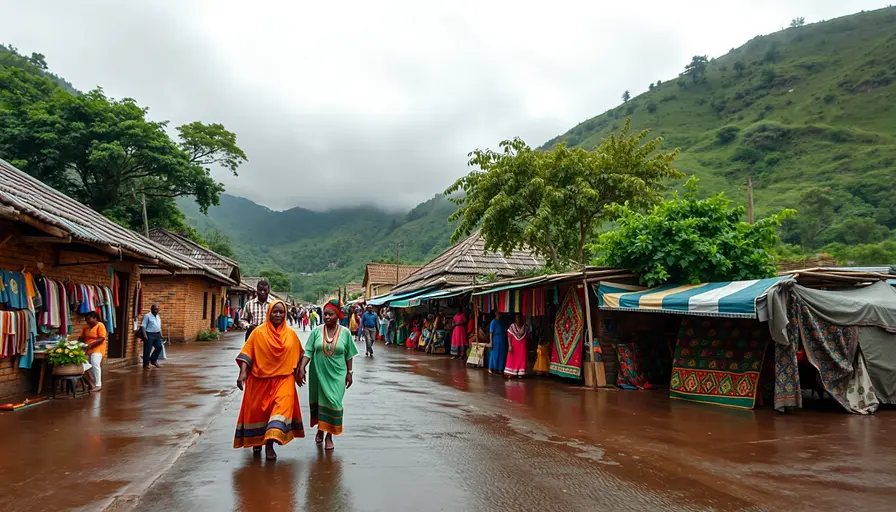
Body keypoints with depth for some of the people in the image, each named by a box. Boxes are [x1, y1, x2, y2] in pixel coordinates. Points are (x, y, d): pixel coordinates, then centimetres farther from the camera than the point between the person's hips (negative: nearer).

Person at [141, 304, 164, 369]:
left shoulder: (158, 316, 16)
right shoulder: (147, 316, -8)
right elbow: (143, 326, -13)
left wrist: (161, 334, 17)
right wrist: (145, 335, -21)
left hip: (157, 335, 7)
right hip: (149, 335, -7)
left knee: (159, 347, 2)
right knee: (147, 350, -2)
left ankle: (153, 360, 20)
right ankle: (146, 364, 7)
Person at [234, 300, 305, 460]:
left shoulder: (291, 334, 2)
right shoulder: (258, 332, -6)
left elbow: (298, 355, 14)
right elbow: (247, 353, -9)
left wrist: (299, 371, 16)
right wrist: (242, 373, -19)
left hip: (283, 379, 1)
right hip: (260, 379, -1)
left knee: (282, 407, -17)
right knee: (258, 410, 12)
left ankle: (270, 443, -17)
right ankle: (257, 441, 36)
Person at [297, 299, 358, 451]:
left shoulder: (345, 333, -3)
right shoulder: (316, 332, -3)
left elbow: (349, 355, 2)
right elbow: (308, 351, -5)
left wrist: (349, 372, 3)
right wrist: (301, 367, -16)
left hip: (336, 375, -1)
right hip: (318, 373, 1)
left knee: (333, 403, -2)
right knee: (318, 401, 12)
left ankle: (330, 435, 12)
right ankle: (320, 429, 34)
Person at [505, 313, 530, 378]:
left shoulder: (525, 326, 2)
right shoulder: (512, 326, -4)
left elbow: (528, 336, 10)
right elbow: (509, 336, -6)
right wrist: (509, 345, -14)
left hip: (522, 346, 2)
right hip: (514, 346, -2)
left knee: (521, 359, 1)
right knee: (512, 359, 0)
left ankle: (520, 373, 6)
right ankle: (510, 373, 5)